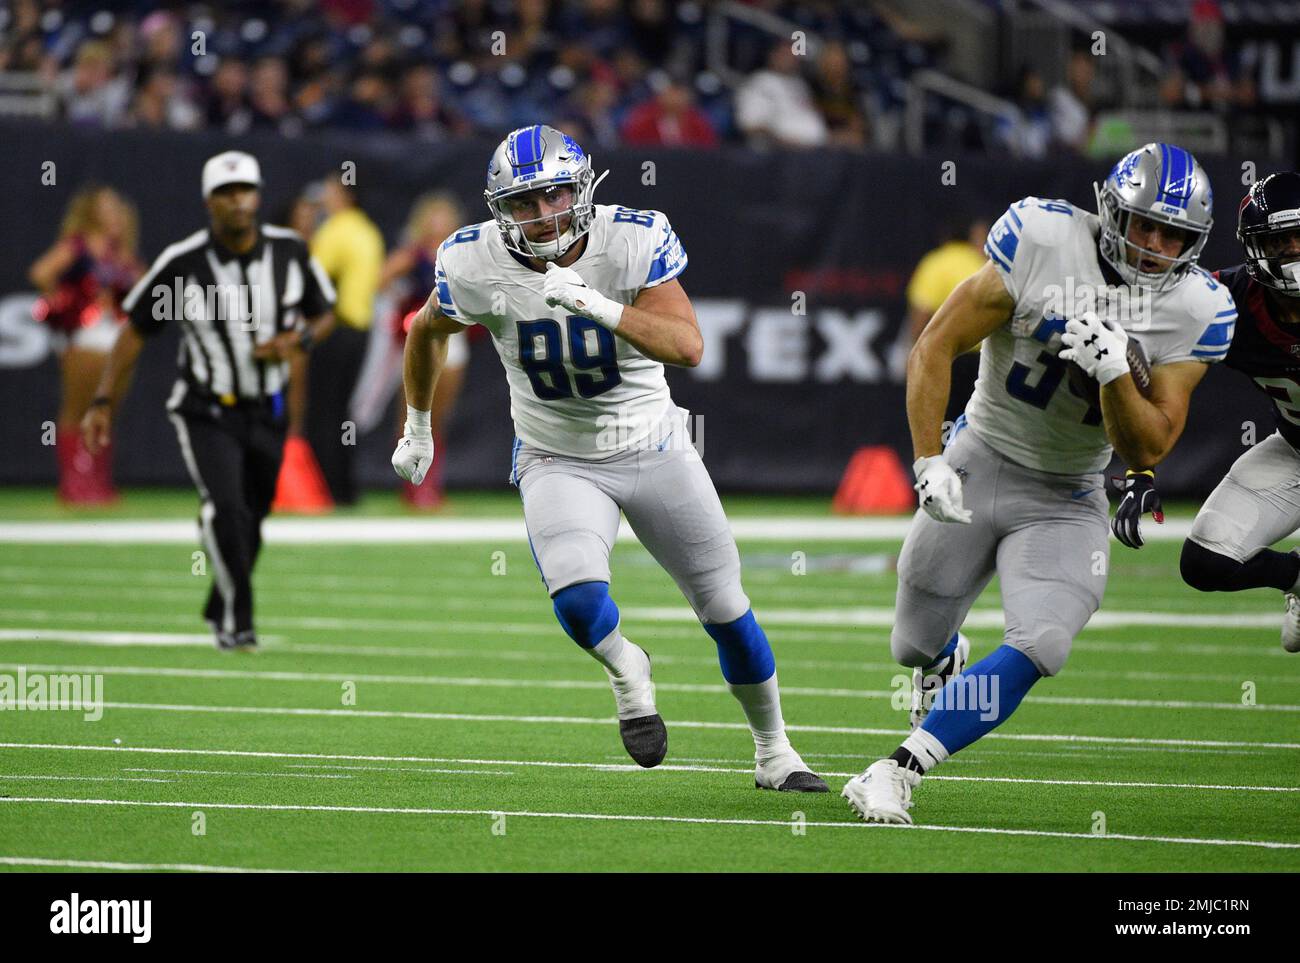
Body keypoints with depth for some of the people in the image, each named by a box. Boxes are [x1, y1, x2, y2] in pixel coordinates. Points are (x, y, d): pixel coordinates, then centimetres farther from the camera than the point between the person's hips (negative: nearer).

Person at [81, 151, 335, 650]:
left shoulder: (290, 251, -6)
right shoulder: (182, 263, -14)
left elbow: (323, 314, 9)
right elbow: (134, 331, -5)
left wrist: (299, 338, -13)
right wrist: (104, 403, -10)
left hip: (266, 414, 4)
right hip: (206, 414, -3)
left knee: (249, 526, 12)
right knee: (225, 509, -23)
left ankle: (220, 612, 36)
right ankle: (237, 623, -10)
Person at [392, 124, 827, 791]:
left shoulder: (635, 240, -20)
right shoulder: (476, 265, -16)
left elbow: (687, 347, -30)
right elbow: (428, 331, 6)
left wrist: (595, 305, -41)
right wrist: (416, 428, 17)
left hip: (652, 447, 0)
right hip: (557, 459, 0)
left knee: (726, 610, 7)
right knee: (577, 595, -28)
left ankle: (774, 752, 30)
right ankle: (625, 670, 8)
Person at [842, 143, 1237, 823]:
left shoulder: (1196, 311, -11)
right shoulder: (1043, 243, -18)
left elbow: (1146, 450, -11)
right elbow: (934, 350, -12)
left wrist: (1115, 373, -28)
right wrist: (928, 462, -19)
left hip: (1067, 499, 1)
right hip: (978, 467, -1)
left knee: (1040, 648, -22)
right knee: (915, 646, 11)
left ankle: (897, 772, -14)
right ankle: (945, 658, 50)